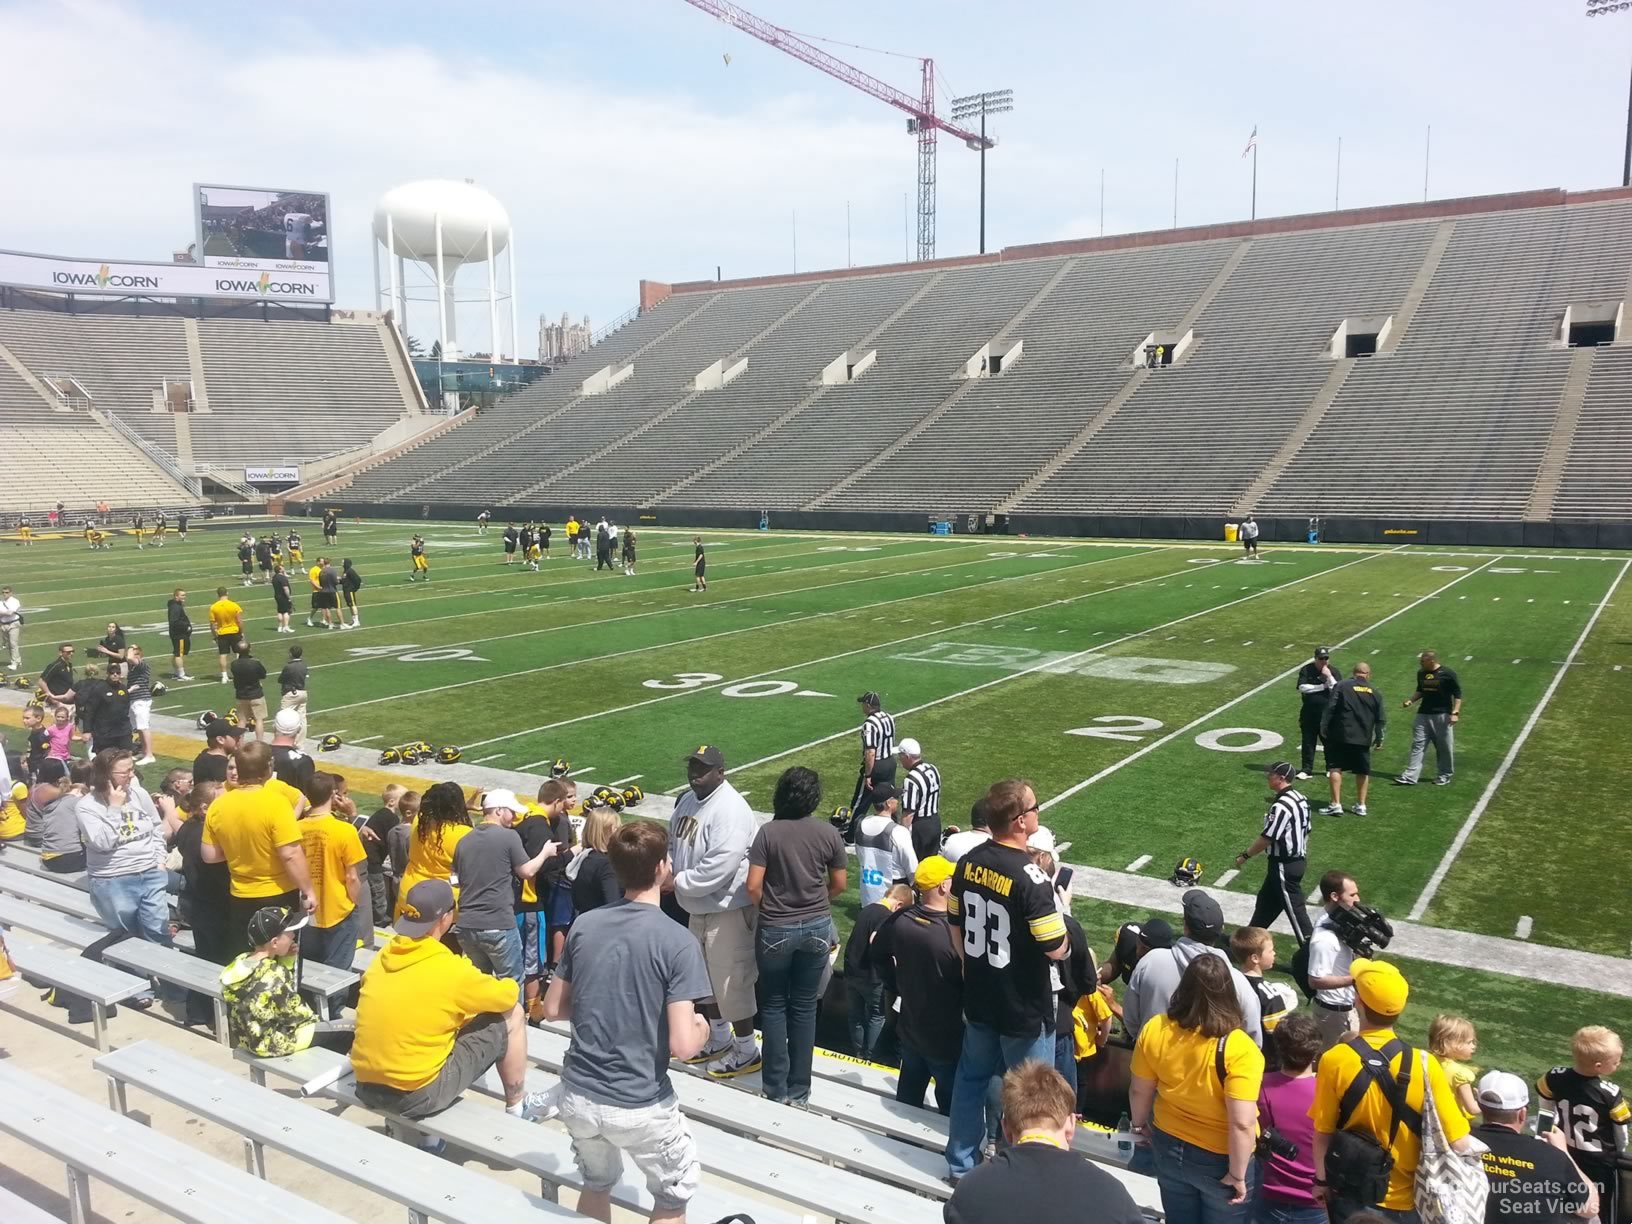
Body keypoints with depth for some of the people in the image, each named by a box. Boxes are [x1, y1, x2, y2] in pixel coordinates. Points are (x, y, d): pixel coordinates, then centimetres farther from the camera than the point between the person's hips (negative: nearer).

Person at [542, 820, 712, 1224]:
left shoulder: (583, 925, -2)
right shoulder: (678, 942, -17)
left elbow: (553, 1009, 9)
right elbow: (682, 1046, -20)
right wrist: (703, 1027, 1)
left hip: (577, 1096, 5)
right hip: (640, 1106, -5)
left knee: (596, 1185, 32)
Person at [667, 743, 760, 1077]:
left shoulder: (730, 809, -24)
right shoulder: (687, 800, 6)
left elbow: (719, 868, -31)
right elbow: (675, 845, 17)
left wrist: (678, 883, -22)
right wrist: (667, 873, -2)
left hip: (727, 910, -10)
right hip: (699, 908, 10)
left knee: (731, 982, 0)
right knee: (708, 978, 22)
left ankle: (746, 1051, 16)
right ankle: (719, 1038, 40)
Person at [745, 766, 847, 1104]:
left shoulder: (768, 832, -13)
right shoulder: (828, 833, -6)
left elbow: (753, 887, -13)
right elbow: (838, 885, 3)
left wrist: (768, 908, 7)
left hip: (775, 929, -2)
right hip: (816, 928, 2)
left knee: (773, 1005, 14)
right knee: (804, 1007, 13)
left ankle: (777, 1087, 20)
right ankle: (799, 1090, 20)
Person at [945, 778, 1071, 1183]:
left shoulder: (969, 861, -5)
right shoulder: (1029, 878, -27)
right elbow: (1057, 950, -22)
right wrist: (1060, 914, -2)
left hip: (978, 1000, 7)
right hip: (1023, 1009, -7)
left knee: (972, 1078, 22)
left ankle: (960, 1162, 36)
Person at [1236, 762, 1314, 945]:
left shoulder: (1281, 806, -24)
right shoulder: (1300, 798, 4)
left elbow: (1267, 838, -22)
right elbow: (1305, 830, 11)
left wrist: (1244, 856, -10)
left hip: (1284, 865, -10)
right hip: (1298, 859, 10)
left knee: (1295, 908, -2)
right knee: (1266, 898, 21)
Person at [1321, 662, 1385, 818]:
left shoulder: (1342, 687, -4)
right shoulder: (1375, 694, 8)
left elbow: (1330, 710, -9)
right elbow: (1381, 720, 10)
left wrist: (1324, 729, 0)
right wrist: (1379, 739, 20)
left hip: (1341, 736, -4)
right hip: (1363, 739, 4)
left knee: (1335, 768, 1)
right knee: (1363, 772, 15)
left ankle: (1336, 804, -5)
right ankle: (1361, 805, 22)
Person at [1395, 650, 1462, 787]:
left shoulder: (1448, 674, -10)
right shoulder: (1421, 673, 7)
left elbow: (1457, 694, -7)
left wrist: (1455, 713, -15)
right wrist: (1411, 700, 4)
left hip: (1442, 715, -5)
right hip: (1423, 714, 5)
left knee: (1444, 747, 6)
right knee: (1418, 745, 1)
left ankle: (1444, 776, 21)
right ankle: (1410, 776, -1)